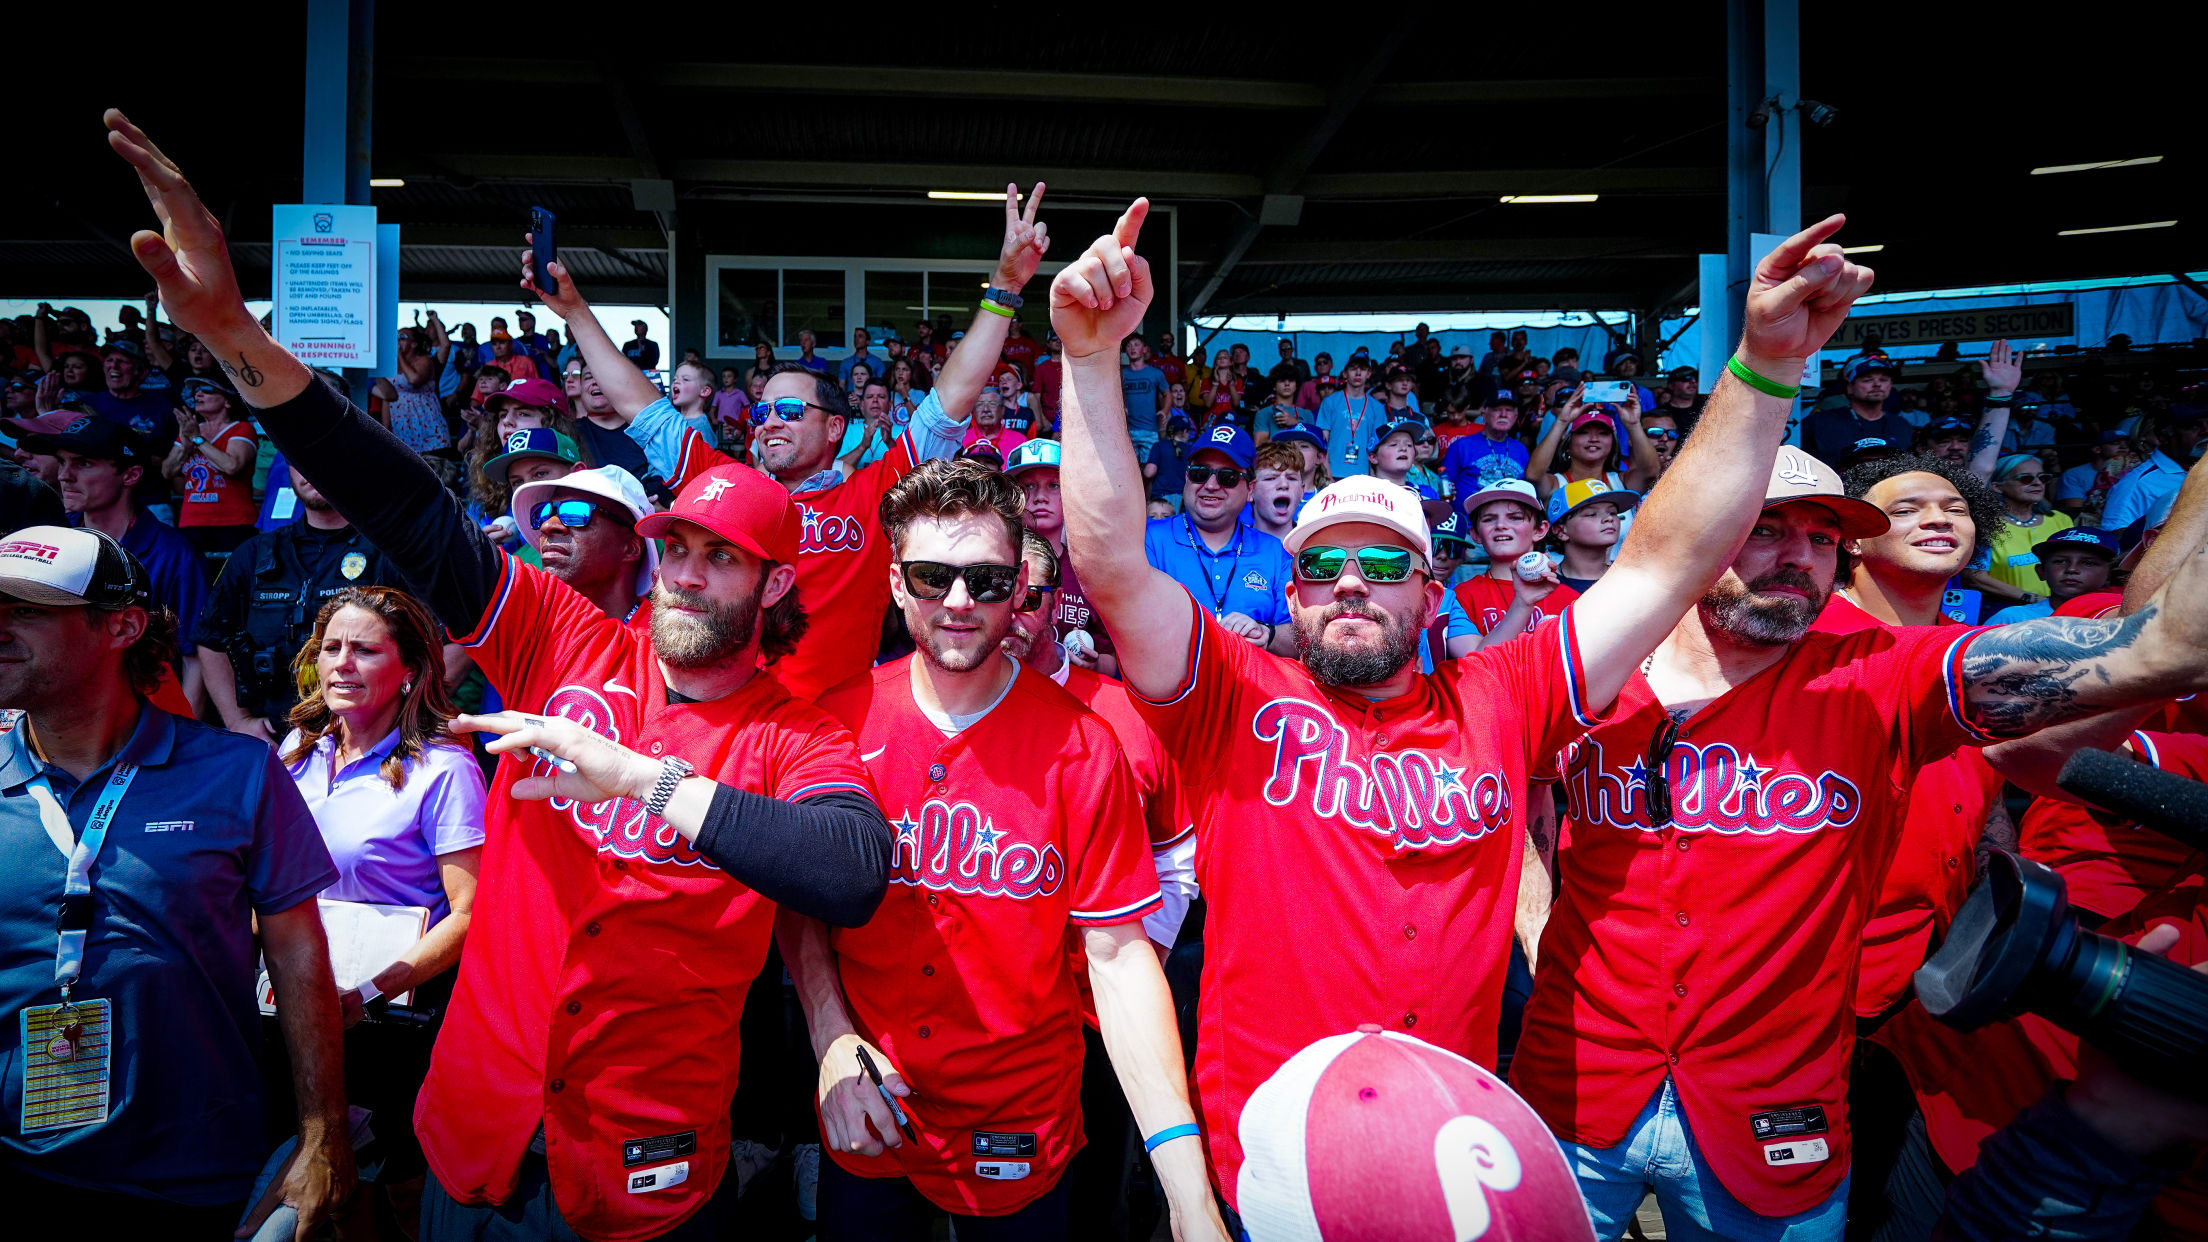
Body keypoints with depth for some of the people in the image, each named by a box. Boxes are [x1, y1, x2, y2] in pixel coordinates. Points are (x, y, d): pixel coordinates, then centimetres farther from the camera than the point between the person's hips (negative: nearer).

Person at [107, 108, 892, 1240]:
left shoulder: (800, 741, -13)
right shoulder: (569, 645, -4)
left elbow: (854, 881, -33)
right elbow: (415, 516, -11)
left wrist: (646, 777, -32)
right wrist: (235, 333, -19)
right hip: (470, 1143, 3)